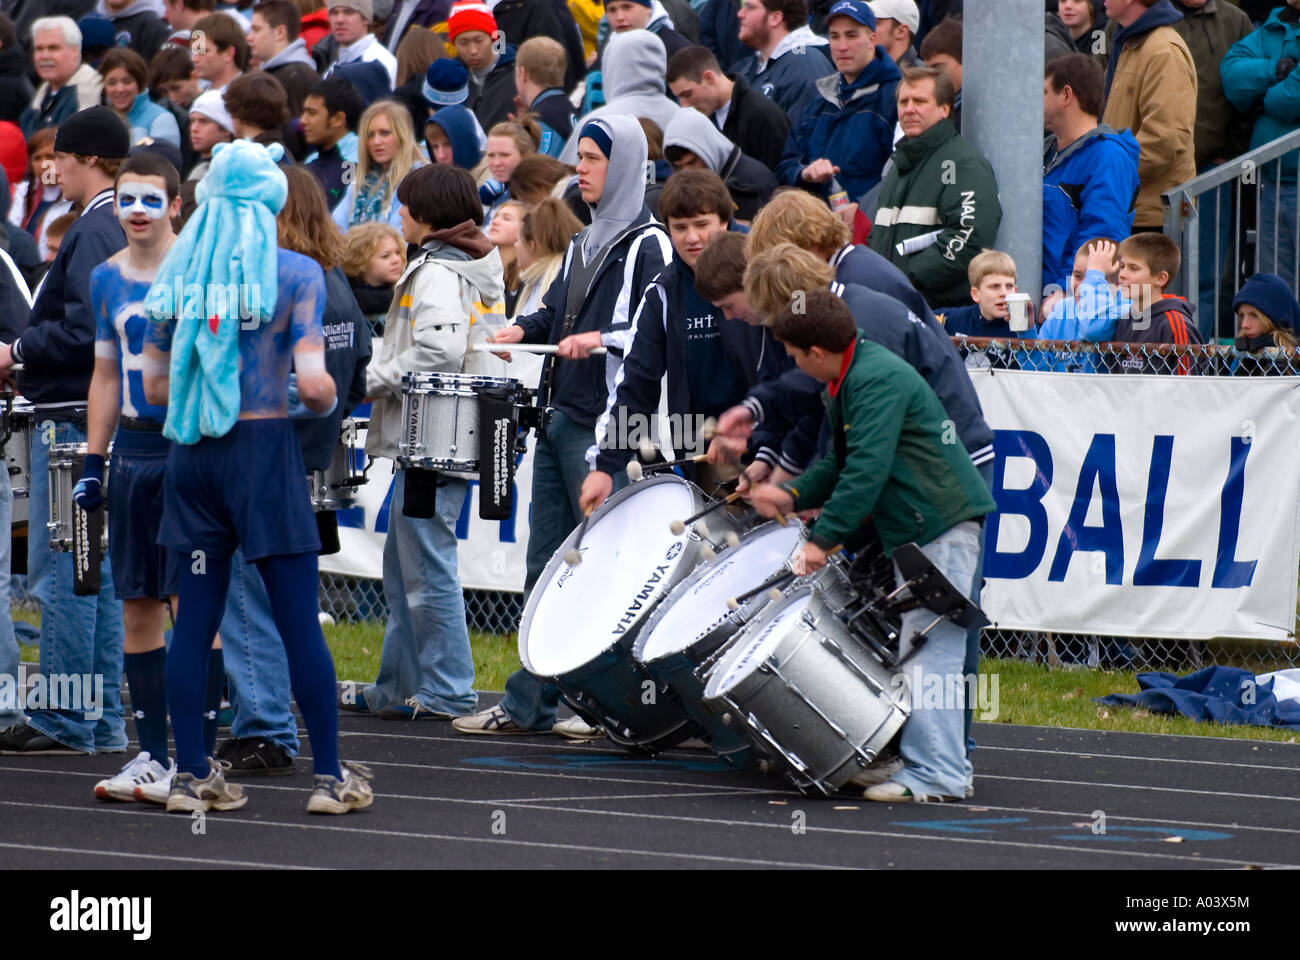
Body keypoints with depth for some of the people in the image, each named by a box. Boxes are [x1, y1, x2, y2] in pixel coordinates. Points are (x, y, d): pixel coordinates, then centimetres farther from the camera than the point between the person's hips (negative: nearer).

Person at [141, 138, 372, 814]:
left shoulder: (178, 274, 7)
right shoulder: (296, 274, -5)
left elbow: (154, 384, 9)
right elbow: (313, 383, -13)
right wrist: (326, 404, 8)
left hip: (191, 454, 4)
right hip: (265, 448, -4)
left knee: (195, 617, 7)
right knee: (299, 620, 1)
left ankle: (190, 776, 8)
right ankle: (330, 776, 4)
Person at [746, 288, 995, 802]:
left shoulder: (879, 379, -18)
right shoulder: (844, 383, 15)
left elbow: (867, 468, -25)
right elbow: (840, 461, 25)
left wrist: (823, 538, -25)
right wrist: (793, 495, 11)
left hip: (945, 523, -11)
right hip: (910, 530, 11)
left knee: (930, 651, -13)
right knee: (918, 651, 14)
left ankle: (939, 775, -15)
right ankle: (935, 765, 20)